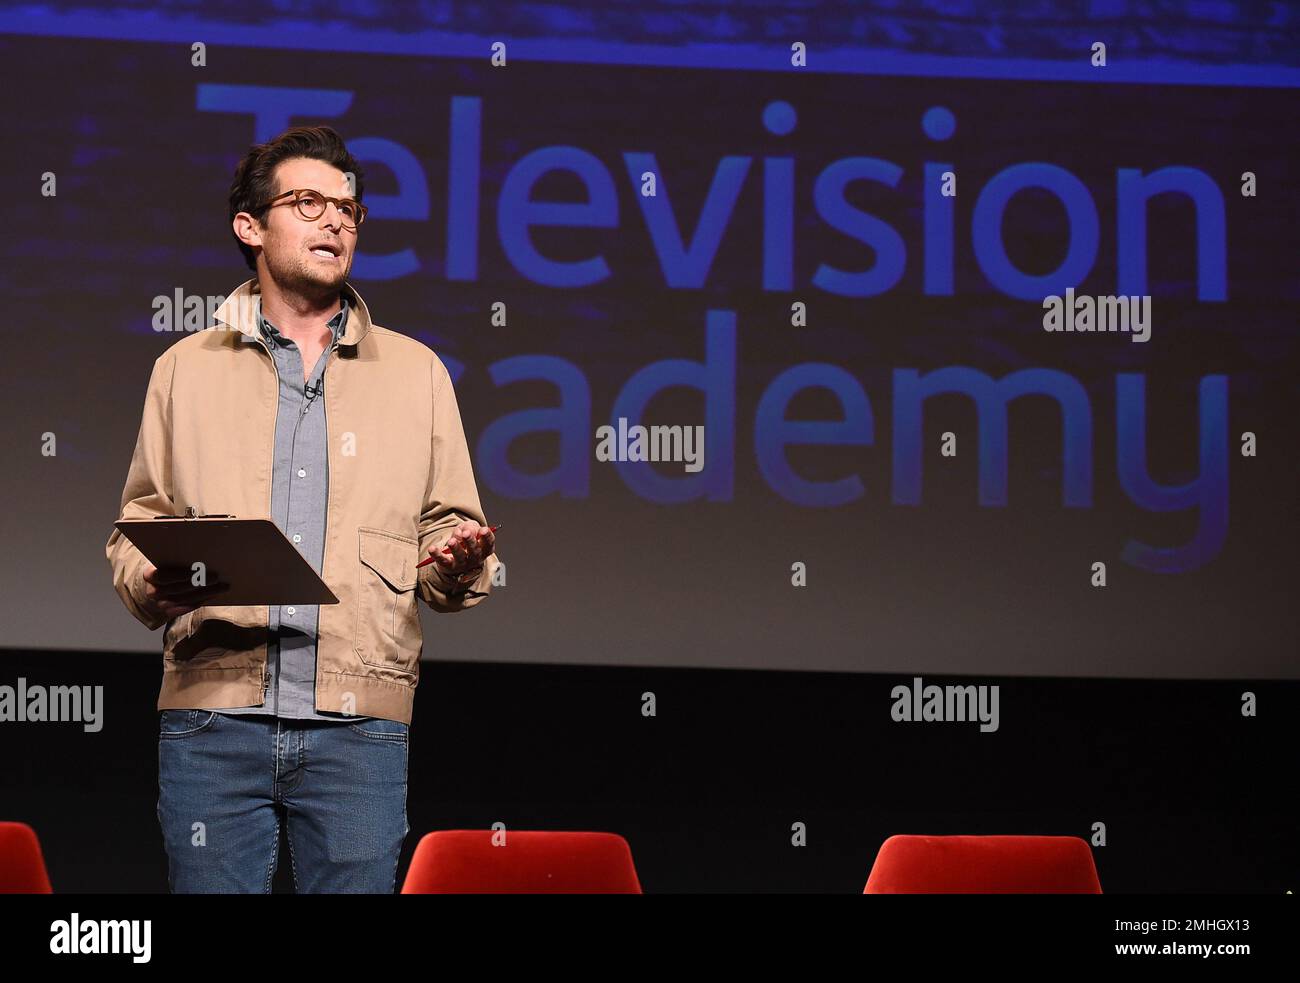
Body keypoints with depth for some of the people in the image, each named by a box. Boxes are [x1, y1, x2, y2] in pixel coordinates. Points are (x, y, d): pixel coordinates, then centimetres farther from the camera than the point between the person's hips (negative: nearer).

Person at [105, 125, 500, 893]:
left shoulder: (417, 371, 15)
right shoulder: (186, 369, 15)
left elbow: (447, 530, 13)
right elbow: (141, 523, 13)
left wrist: (458, 565, -10)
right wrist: (149, 583, -9)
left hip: (359, 720, 0)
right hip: (213, 712, 0)